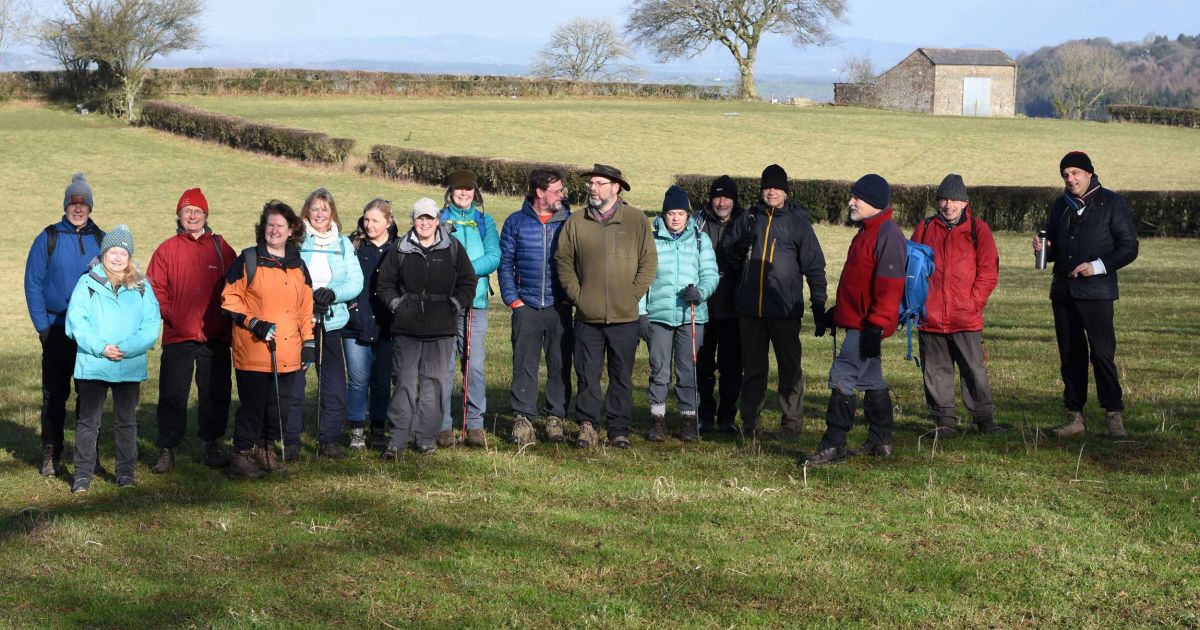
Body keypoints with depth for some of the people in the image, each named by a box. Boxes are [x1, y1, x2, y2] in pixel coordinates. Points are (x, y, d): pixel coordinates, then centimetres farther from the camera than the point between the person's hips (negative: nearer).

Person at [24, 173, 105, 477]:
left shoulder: (102, 240, 6)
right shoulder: (48, 239, -1)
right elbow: (33, 284, -1)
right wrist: (42, 326, -8)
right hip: (57, 332, -2)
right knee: (54, 395, 1)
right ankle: (51, 456, 6)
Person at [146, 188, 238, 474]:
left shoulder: (221, 247, 7)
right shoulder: (167, 250, 3)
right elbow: (154, 289, -1)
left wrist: (227, 319, 0)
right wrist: (171, 316, -11)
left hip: (215, 337, 2)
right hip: (178, 337, -1)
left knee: (215, 393, 8)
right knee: (172, 395, -1)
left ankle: (209, 444, 22)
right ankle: (167, 450, 5)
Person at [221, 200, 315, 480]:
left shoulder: (298, 265, 14)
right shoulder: (248, 260, -1)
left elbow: (306, 307, 18)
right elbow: (230, 298, -4)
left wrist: (308, 342, 13)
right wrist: (253, 323, -13)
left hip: (288, 352, 5)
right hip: (253, 352, -5)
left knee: (279, 404, 8)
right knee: (253, 404, -4)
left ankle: (267, 450, 23)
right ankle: (242, 455, 5)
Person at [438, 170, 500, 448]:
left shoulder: (484, 222, 13)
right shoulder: (439, 220, 10)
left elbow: (494, 257, -1)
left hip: (475, 302, 1)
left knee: (475, 365, -2)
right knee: (443, 365, -3)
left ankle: (475, 425, 4)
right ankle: (443, 426, 3)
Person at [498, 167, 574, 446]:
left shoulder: (570, 222, 6)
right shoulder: (516, 222, 6)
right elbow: (505, 263, 7)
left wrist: (571, 296, 0)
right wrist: (512, 298, -1)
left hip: (559, 307, 1)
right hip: (526, 306, 0)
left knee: (560, 365, 3)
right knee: (524, 365, -3)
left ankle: (555, 418, 11)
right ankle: (522, 419, 1)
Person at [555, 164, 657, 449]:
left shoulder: (637, 220, 2)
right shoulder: (576, 222, 5)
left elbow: (649, 262, 3)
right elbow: (563, 261, 9)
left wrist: (632, 295, -4)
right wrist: (576, 295, -1)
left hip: (624, 316, -1)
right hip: (588, 317, 1)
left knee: (622, 376, 5)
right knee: (587, 375, 2)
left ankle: (619, 429, 13)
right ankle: (588, 426, 11)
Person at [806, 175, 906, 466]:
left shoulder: (888, 234, -16)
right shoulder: (867, 231, 17)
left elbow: (890, 286, -23)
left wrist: (877, 326, -27)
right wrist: (835, 313, 24)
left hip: (867, 325, -11)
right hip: (858, 321, 11)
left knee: (842, 378, -13)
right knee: (871, 381, 17)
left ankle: (833, 446, -13)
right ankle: (880, 442, 26)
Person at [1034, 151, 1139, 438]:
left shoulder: (1111, 203, -2)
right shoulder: (1060, 206, 14)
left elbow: (1129, 248, -4)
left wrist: (1098, 266, -17)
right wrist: (1044, 249, -2)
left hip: (1096, 291, -5)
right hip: (1063, 291, 5)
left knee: (1102, 353, -10)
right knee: (1070, 355, 7)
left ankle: (1114, 415, -4)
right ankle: (1074, 414, 12)